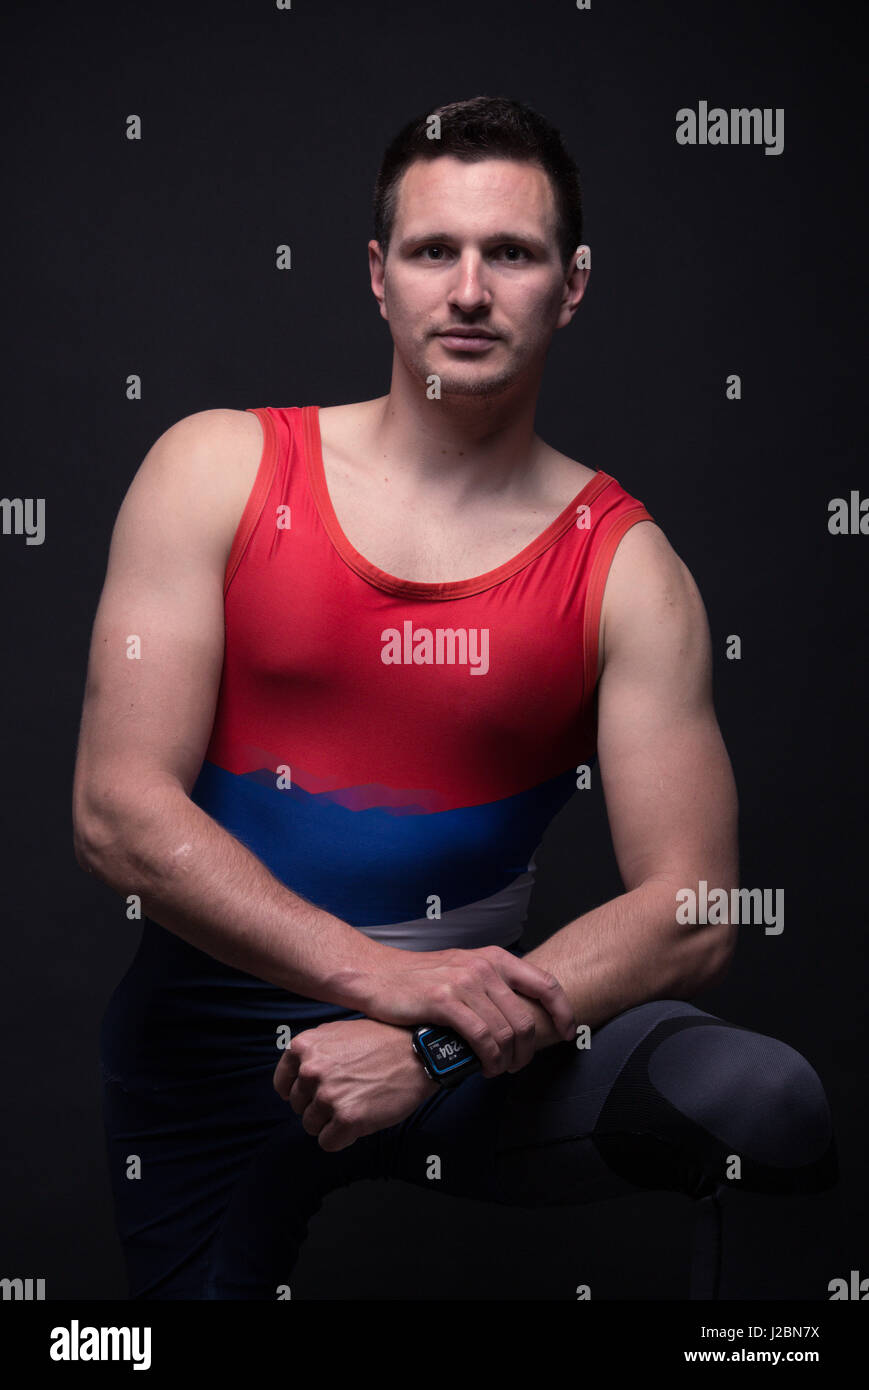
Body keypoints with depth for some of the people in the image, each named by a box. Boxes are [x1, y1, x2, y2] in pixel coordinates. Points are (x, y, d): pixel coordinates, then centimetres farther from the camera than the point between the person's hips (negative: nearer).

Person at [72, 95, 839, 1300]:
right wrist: (392, 978, -21)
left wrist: (433, 1047, -22)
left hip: (479, 1023, -1)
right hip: (214, 1036, 1)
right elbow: (118, 809, -11)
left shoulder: (622, 565, -4)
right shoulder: (218, 469, -4)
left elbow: (689, 914, -8)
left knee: (763, 1102, -24)